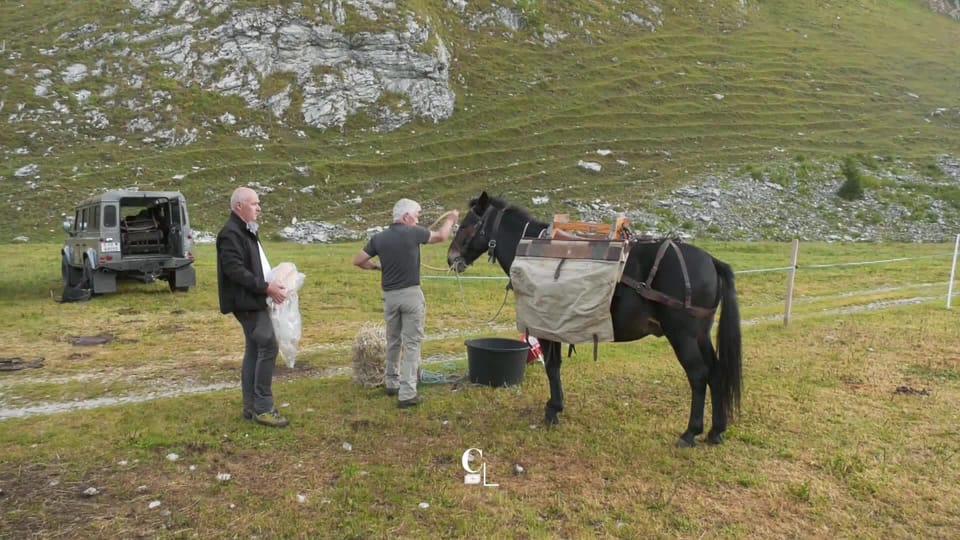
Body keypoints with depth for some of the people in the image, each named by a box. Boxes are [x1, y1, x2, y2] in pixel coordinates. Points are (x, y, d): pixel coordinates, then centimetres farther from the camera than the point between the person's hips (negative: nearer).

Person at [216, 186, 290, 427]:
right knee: (268, 346, -12)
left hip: (253, 300, 11)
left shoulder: (246, 231, 18)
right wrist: (266, 288, -22)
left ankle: (251, 407, 18)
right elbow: (235, 270, -23)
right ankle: (263, 408, -6)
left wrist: (271, 284, 10)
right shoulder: (231, 233, -15)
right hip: (246, 301, -11)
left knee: (254, 350, 12)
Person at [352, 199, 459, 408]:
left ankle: (391, 383, 35)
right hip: (411, 294, -4)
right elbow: (441, 236, 8)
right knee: (412, 343, -1)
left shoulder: (379, 238, 2)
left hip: (390, 296, 4)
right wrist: (450, 220, 26)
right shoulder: (413, 232, -7)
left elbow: (358, 261, 8)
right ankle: (407, 394, -5)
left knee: (393, 341, 21)